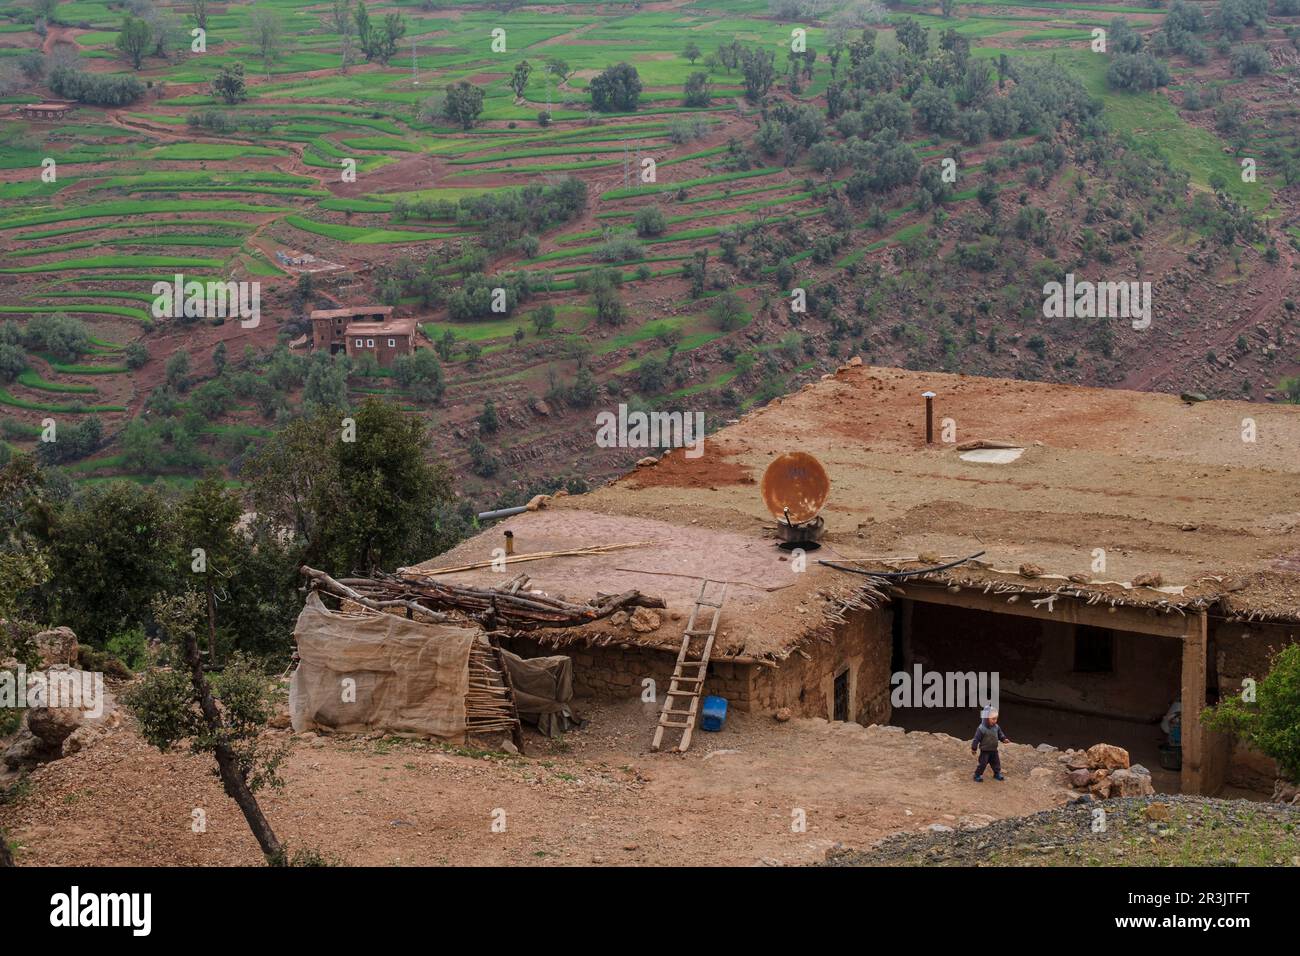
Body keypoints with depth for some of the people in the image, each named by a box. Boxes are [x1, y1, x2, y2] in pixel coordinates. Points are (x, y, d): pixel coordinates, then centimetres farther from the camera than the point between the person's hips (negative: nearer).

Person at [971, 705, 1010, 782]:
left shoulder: (996, 727, -1)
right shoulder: (981, 729, -22)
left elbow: (1000, 735, 13)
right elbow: (976, 739, -17)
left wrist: (1004, 739, -7)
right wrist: (973, 749, -14)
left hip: (994, 750, 6)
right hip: (985, 751, -6)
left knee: (996, 762, 15)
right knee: (983, 763, -5)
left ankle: (997, 774, 33)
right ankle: (977, 775, 10)